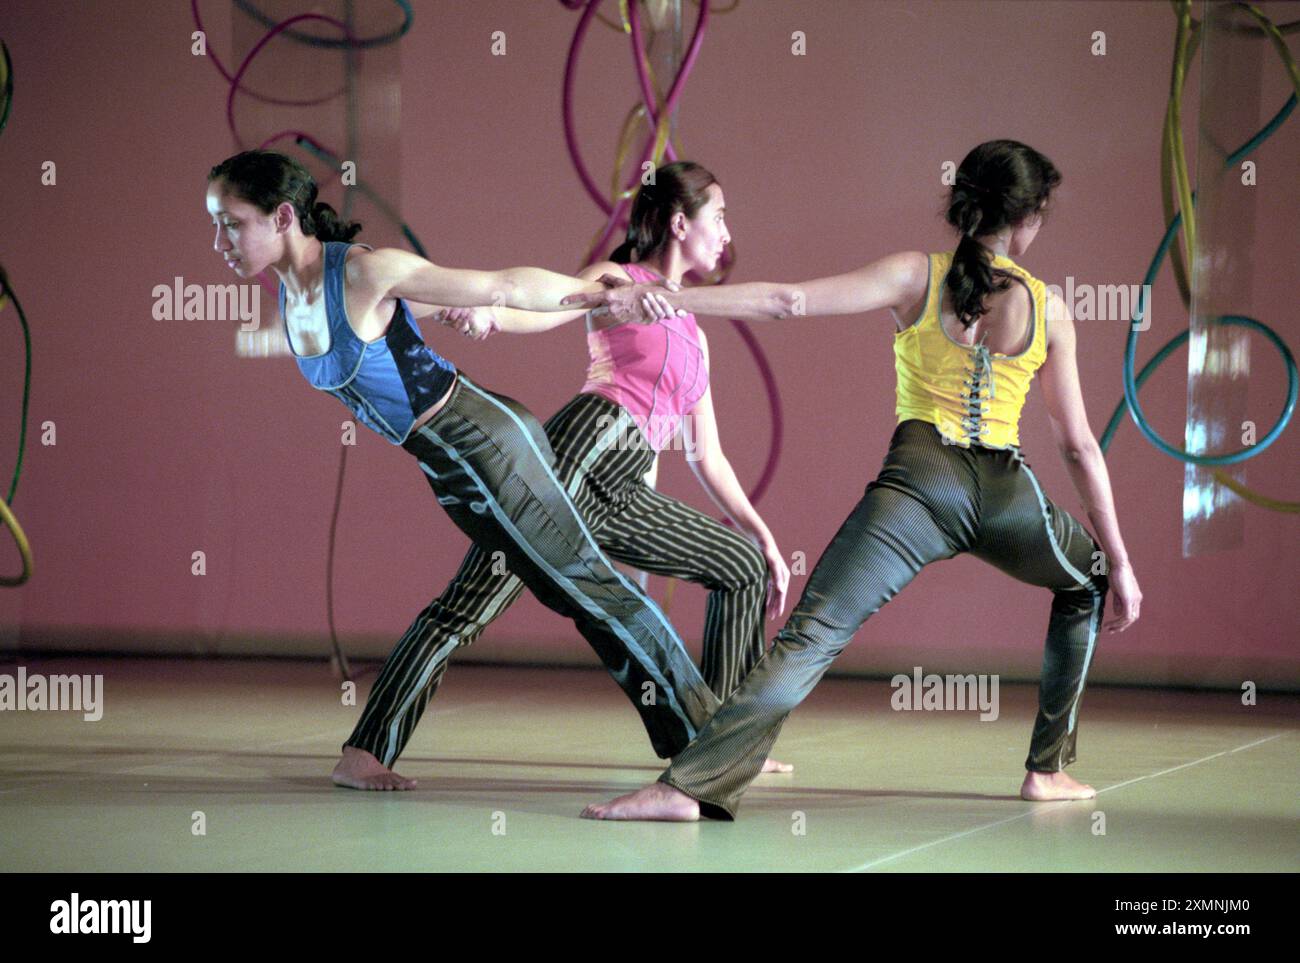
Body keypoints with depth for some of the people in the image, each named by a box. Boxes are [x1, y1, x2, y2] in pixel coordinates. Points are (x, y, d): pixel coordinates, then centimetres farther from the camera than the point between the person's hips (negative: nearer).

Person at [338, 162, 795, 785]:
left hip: (621, 497, 8)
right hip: (583, 448, -8)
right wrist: (486, 314, -33)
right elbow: (546, 307, -11)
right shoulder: (617, 280, 9)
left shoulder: (692, 333, 29)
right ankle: (366, 749, -21)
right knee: (470, 605, -18)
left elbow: (706, 457, 31)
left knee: (745, 566, 14)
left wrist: (763, 537, 29)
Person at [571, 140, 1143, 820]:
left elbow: (786, 301, -4)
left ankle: (692, 785, -26)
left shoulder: (917, 277, 7)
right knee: (1088, 583, 32)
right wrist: (1119, 562, 16)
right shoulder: (1047, 308, 10)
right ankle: (1048, 769, 28)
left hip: (921, 478, -1)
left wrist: (657, 297, -4)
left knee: (810, 636, -10)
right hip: (1008, 494, 1)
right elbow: (1079, 446, 11)